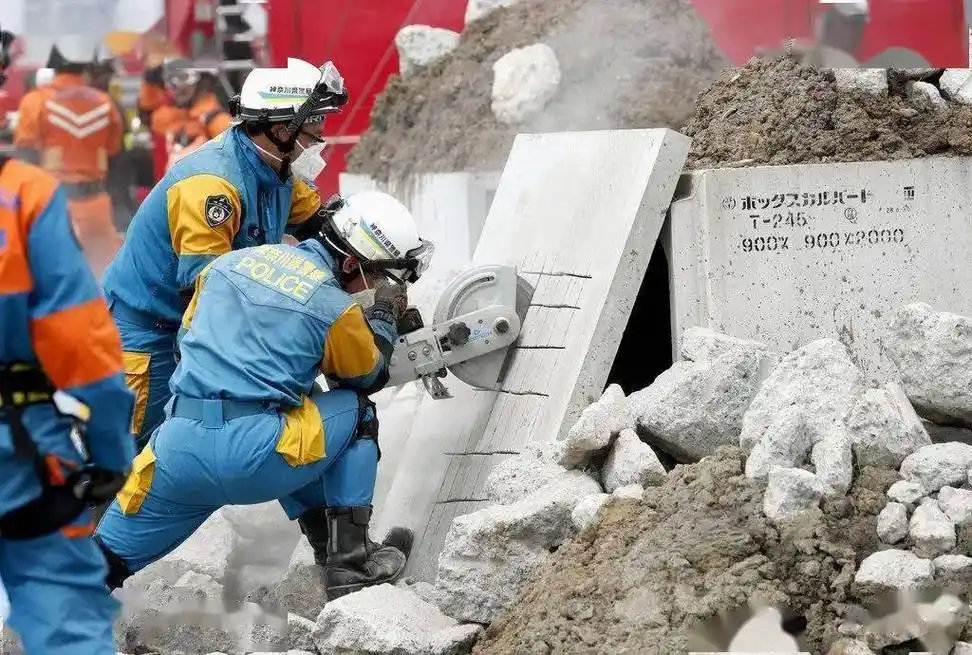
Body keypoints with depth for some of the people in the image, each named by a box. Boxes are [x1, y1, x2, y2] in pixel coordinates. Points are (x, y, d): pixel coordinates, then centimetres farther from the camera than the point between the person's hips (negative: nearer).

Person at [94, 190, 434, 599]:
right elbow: (368, 377, 18)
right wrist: (384, 317, 32)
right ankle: (350, 562, 17)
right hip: (255, 461, -5)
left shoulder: (231, 261, 17)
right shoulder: (335, 308, 0)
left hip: (178, 450, 5)